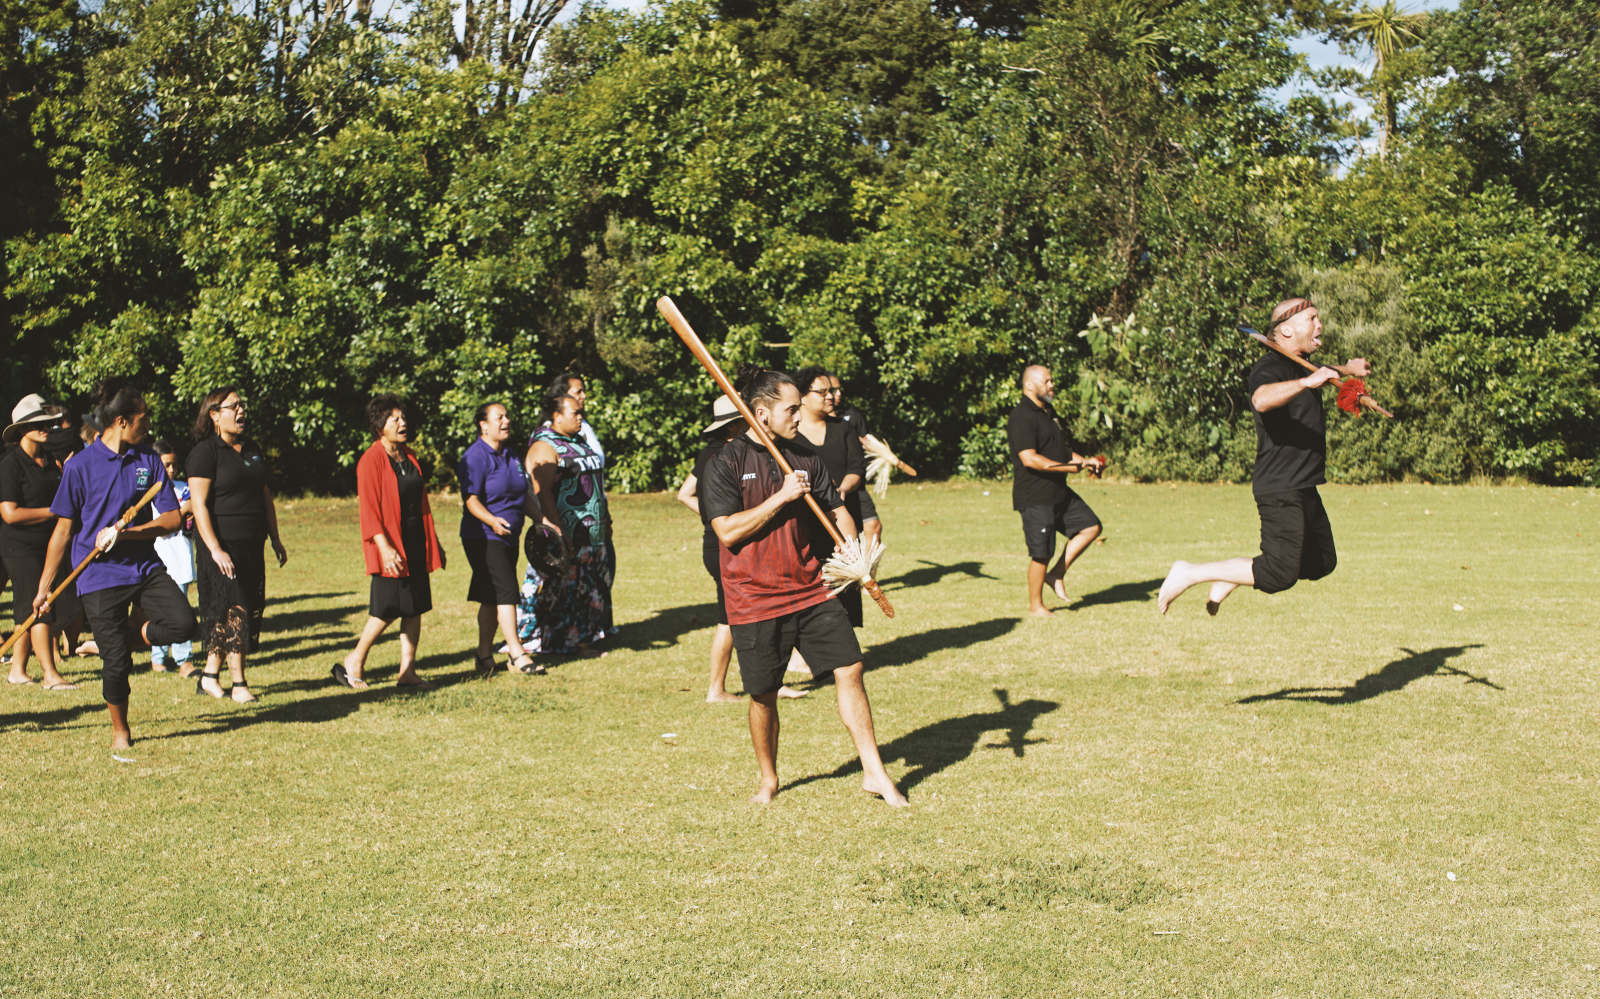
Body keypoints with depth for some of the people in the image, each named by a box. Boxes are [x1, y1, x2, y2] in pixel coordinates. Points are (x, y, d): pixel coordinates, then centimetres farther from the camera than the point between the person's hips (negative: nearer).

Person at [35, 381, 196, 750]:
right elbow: (64, 529, 1)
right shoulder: (80, 466, -5)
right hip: (99, 577, -3)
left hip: (145, 566, 3)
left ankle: (124, 635, 11)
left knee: (181, 624, -19)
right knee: (117, 663, -3)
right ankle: (120, 730, 22)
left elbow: (173, 518, 0)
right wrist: (44, 586, 3)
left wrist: (125, 533, -16)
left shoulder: (149, 460, 4)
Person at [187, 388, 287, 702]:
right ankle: (238, 684, -2)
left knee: (251, 609, 8)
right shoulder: (205, 452, -8)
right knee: (232, 613, -7)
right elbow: (200, 506, -14)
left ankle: (210, 675, 19)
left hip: (252, 545, 7)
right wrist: (215, 549, -21)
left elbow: (265, 497, 22)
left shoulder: (251, 449, 15)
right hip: (223, 544, -7)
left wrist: (275, 539, 18)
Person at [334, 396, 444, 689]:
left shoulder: (409, 457, 14)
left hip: (415, 543, 7)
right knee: (388, 608, -8)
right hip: (391, 545, -7)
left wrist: (434, 543, 19)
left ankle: (408, 671, 10)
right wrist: (385, 547, -24)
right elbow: (369, 510, -15)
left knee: (415, 607, 5)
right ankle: (354, 661, 8)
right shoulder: (371, 461, -10)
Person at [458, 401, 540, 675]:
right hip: (483, 537, -8)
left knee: (492, 598, 11)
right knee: (505, 592, -13)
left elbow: (524, 495, 22)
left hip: (508, 538, 8)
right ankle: (517, 655, -12)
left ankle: (485, 655, 18)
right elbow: (471, 499, -19)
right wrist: (492, 520, -33)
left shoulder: (509, 456, 15)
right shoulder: (475, 457, -12)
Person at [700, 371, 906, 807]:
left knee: (851, 669, -3)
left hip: (811, 590, 4)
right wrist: (783, 497, -18)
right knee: (763, 695, 5)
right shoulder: (726, 464, -7)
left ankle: (874, 772, 7)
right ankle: (768, 780, 28)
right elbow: (728, 531, -16)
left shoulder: (805, 458, 8)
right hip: (755, 601, -4)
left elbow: (837, 510, 17)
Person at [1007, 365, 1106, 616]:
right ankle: (1035, 605, 11)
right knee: (1041, 553, -4)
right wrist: (1069, 467, -23)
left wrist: (1085, 460, 11)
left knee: (1090, 526, 7)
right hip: (1034, 497, -9)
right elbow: (1030, 459, -26)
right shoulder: (1022, 418, -17)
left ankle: (1056, 575, 13)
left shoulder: (1048, 412, 15)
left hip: (1059, 492, 9)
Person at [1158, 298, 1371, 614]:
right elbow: (1262, 399, -40)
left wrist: (1347, 369, 27)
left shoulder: (1301, 366, 17)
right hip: (1280, 490, -10)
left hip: (1303, 489, 10)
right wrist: (1306, 382, -49)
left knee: (1322, 563, 17)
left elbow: (1325, 374, 43)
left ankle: (1229, 580, 22)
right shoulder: (1269, 369, -14)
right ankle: (1190, 573, -5)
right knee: (1279, 576, -16)